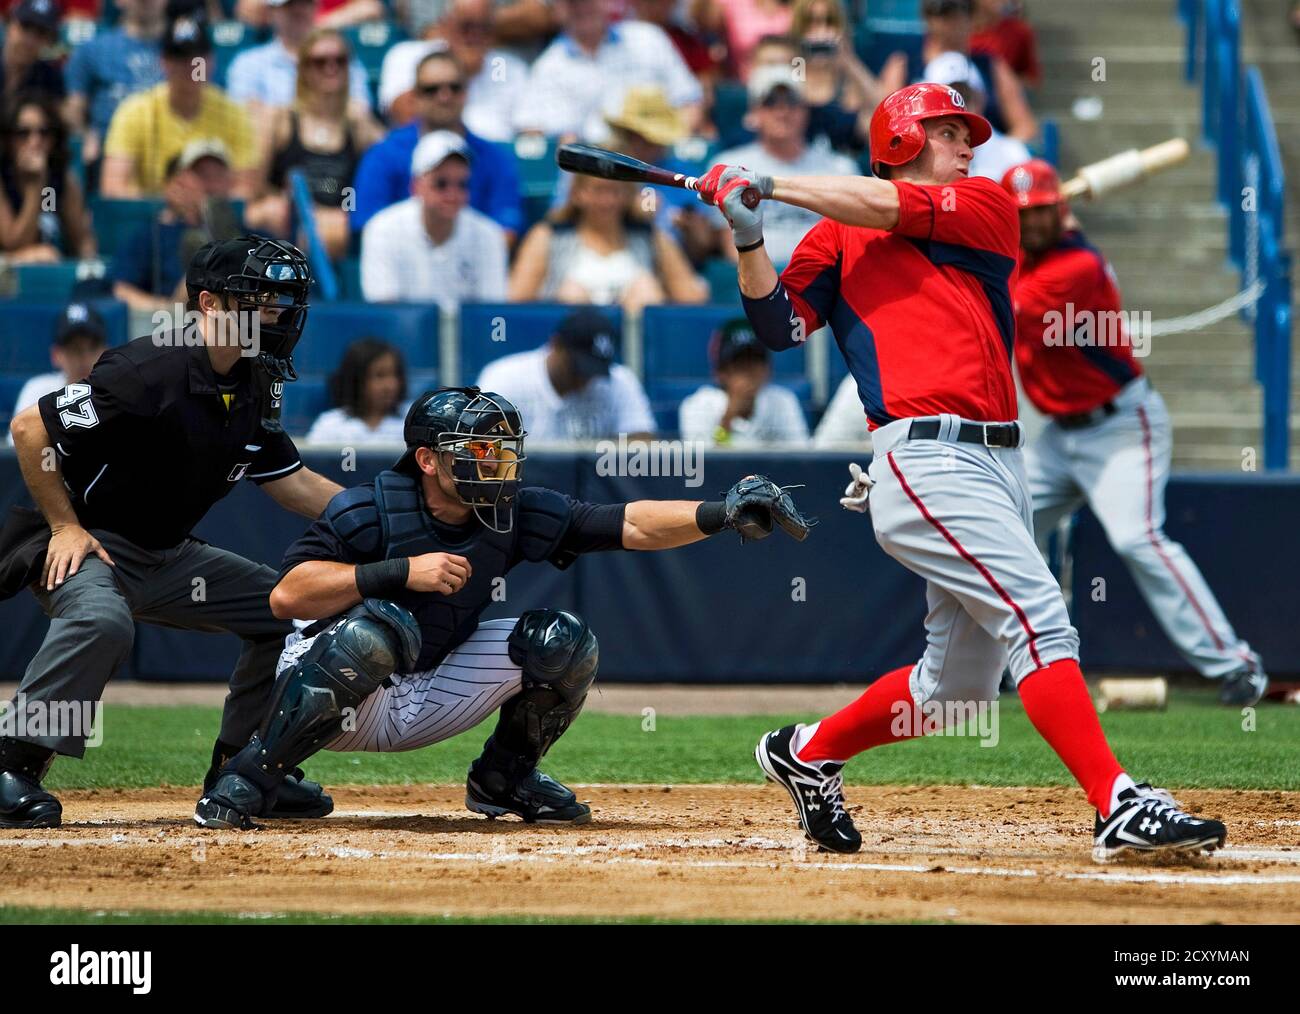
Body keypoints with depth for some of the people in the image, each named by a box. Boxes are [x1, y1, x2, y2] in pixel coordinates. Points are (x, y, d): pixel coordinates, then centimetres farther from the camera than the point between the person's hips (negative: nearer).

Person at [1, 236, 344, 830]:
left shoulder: (254, 387, 3)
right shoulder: (151, 371, -24)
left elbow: (289, 483, 12)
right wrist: (65, 527, -20)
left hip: (165, 558, 9)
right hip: (81, 545, -9)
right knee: (102, 619, -39)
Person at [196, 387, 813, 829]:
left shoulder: (517, 516, -7)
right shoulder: (367, 512, -20)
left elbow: (628, 525, -11)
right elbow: (286, 595, -28)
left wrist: (719, 514, -27)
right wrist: (403, 571, -33)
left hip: (429, 700, 5)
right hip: (324, 692, -5)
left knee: (563, 642, -9)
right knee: (378, 626, -40)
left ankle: (503, 779, 13)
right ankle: (249, 778, -27)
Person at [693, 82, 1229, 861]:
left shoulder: (990, 208, 17)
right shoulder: (838, 239, 11)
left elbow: (899, 210, 1)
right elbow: (781, 327, 3)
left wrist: (771, 186, 2)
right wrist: (750, 239, -11)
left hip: (999, 464, 5)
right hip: (927, 462, -5)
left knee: (955, 684, 11)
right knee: (1039, 620, -17)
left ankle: (808, 753, 29)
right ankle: (1119, 808, -21)